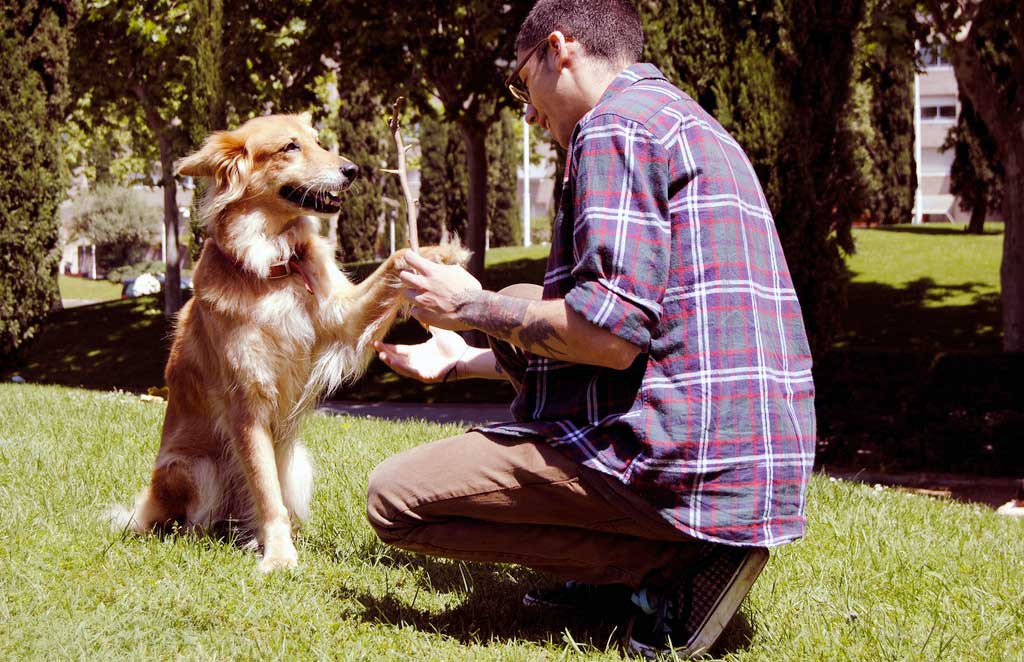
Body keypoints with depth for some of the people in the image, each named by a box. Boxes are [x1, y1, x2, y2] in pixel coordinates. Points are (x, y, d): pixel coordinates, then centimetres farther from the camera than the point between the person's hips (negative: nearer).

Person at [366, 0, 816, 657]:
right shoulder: (694, 127, 24)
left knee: (394, 499, -2)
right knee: (520, 306, 27)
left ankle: (674, 565, -7)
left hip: (683, 469, -10)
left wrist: (474, 308, -2)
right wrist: (463, 361, 40)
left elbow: (609, 336, -20)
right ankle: (622, 566, 13)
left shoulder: (615, 121, -9)